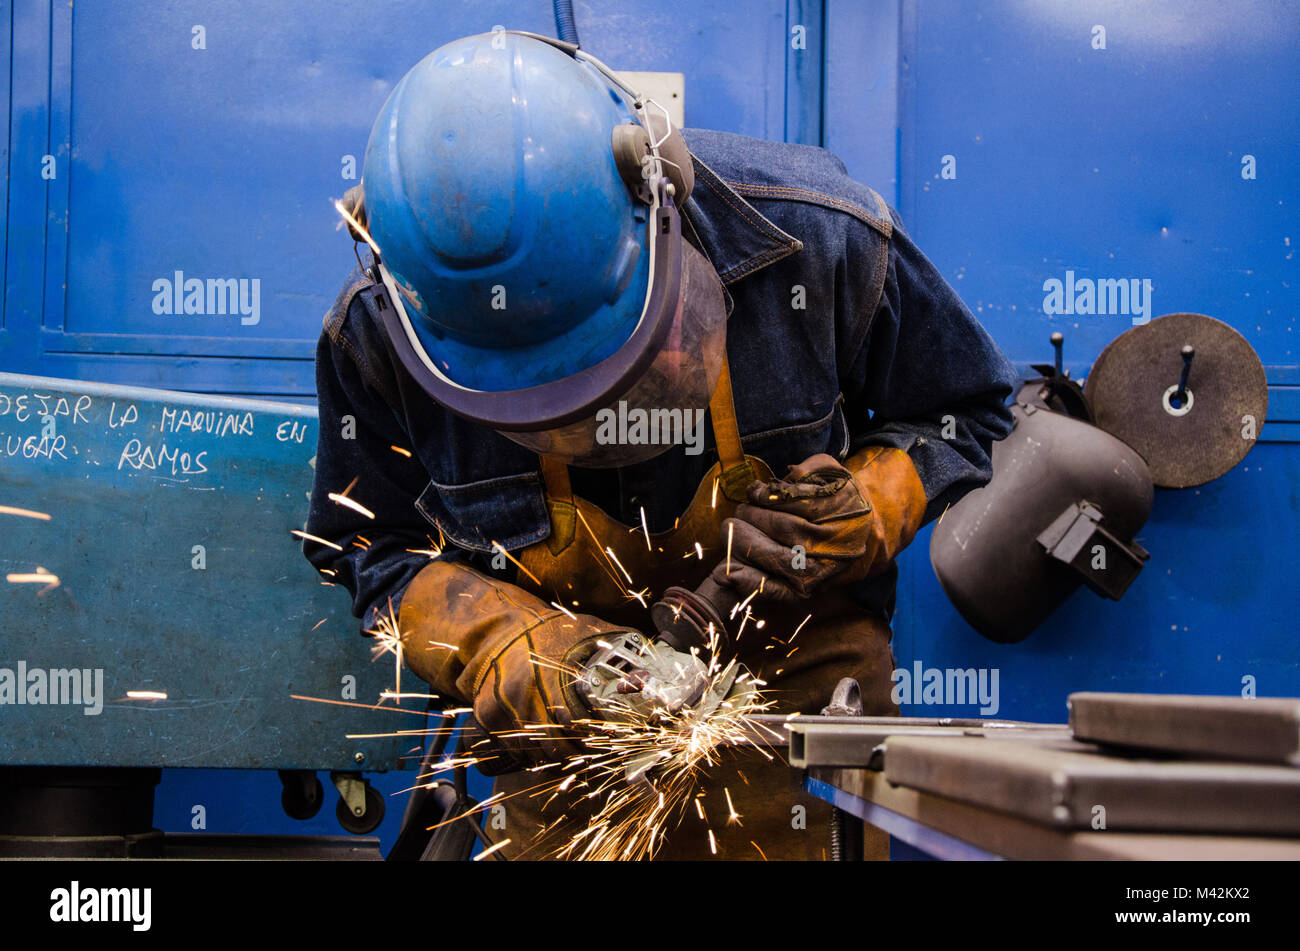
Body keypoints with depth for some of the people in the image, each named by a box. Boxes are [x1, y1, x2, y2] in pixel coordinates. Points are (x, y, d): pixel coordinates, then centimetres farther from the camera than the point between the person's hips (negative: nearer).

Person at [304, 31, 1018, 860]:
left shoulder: (821, 239, -19)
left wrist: (865, 514, -19)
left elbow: (960, 412, 0)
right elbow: (369, 548, 0)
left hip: (795, 678, 0)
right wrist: (500, 642, -18)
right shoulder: (376, 334, -17)